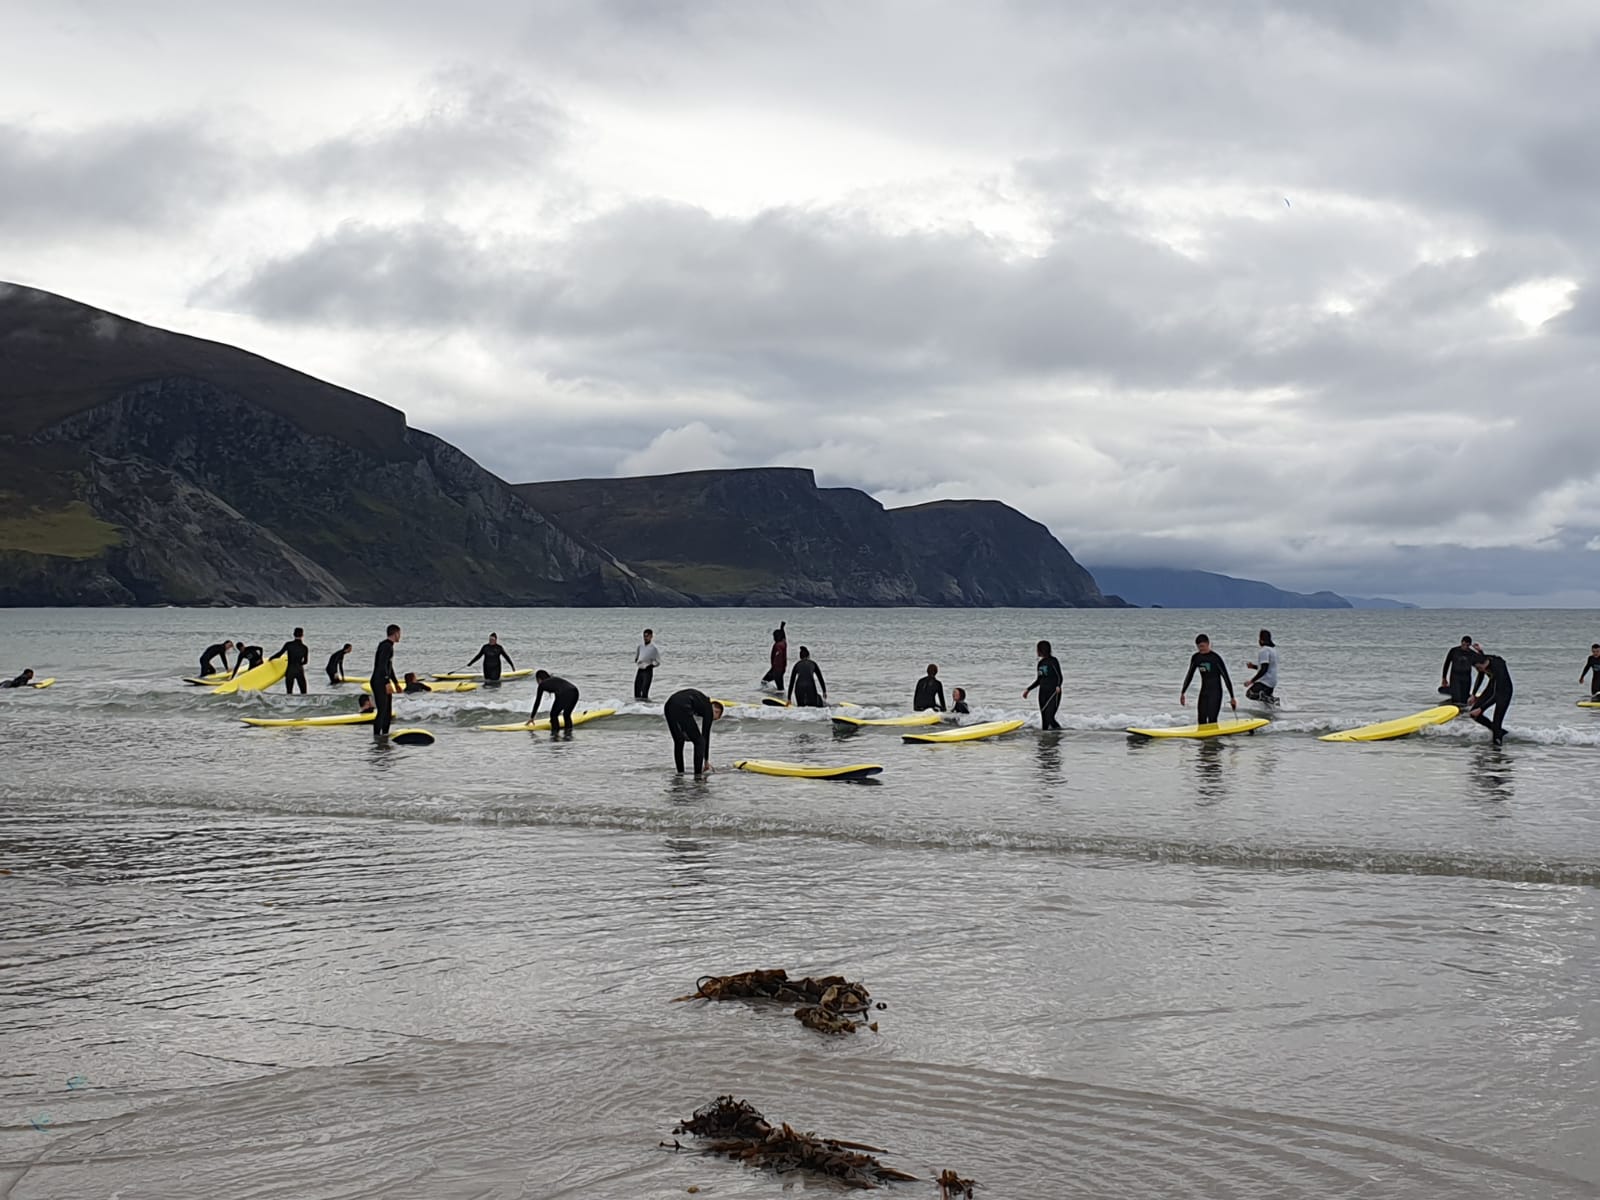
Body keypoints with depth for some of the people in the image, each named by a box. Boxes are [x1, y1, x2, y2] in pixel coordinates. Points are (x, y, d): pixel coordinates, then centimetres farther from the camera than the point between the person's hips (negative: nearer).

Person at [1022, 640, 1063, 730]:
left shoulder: (1052, 661, -9)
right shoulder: (1041, 663, 13)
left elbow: (1060, 677, -14)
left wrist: (1058, 686, -33)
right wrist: (1028, 689, 21)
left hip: (1053, 693, -8)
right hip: (1043, 693, 8)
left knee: (1049, 718, -18)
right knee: (1044, 719, 5)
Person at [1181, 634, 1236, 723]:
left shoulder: (1216, 658, -14)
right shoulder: (1195, 658, 3)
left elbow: (1226, 677, -12)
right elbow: (1189, 676, 15)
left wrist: (1232, 697, -13)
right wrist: (1183, 693, 16)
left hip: (1215, 692, -6)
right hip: (1204, 691, 6)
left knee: (1212, 720, -14)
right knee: (1202, 721, 2)